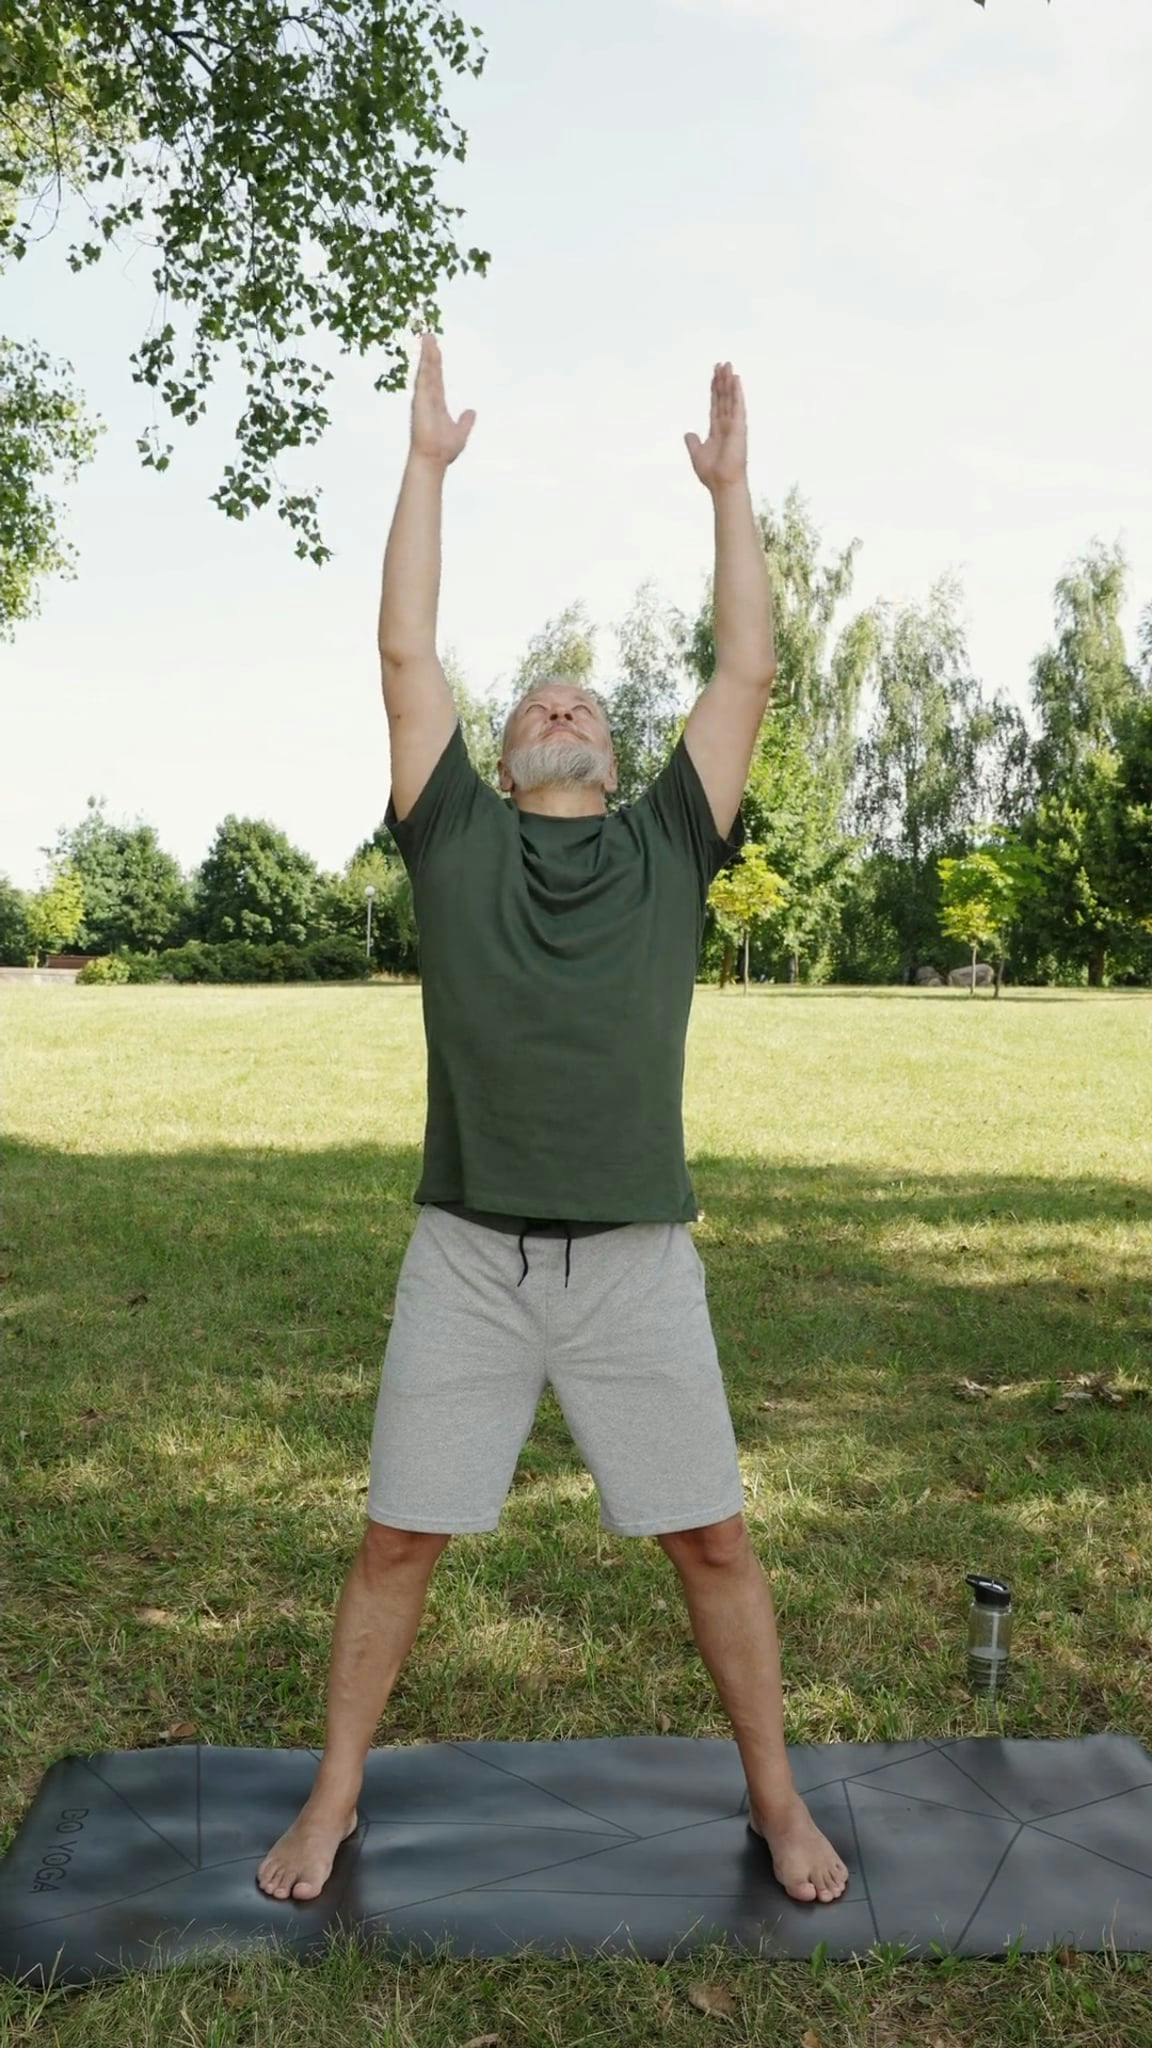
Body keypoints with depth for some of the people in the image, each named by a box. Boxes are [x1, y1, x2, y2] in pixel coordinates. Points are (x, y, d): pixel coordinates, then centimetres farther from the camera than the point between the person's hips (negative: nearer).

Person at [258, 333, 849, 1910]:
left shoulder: (669, 848, 9)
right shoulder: (455, 837, 7)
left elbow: (748, 670, 7)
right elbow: (407, 652, 4)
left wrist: (730, 483, 9)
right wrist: (428, 461, 7)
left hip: (638, 1259, 0)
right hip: (467, 1255, 0)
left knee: (711, 1537, 9)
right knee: (399, 1539, 9)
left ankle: (776, 1794, 30)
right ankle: (335, 1798, 30)